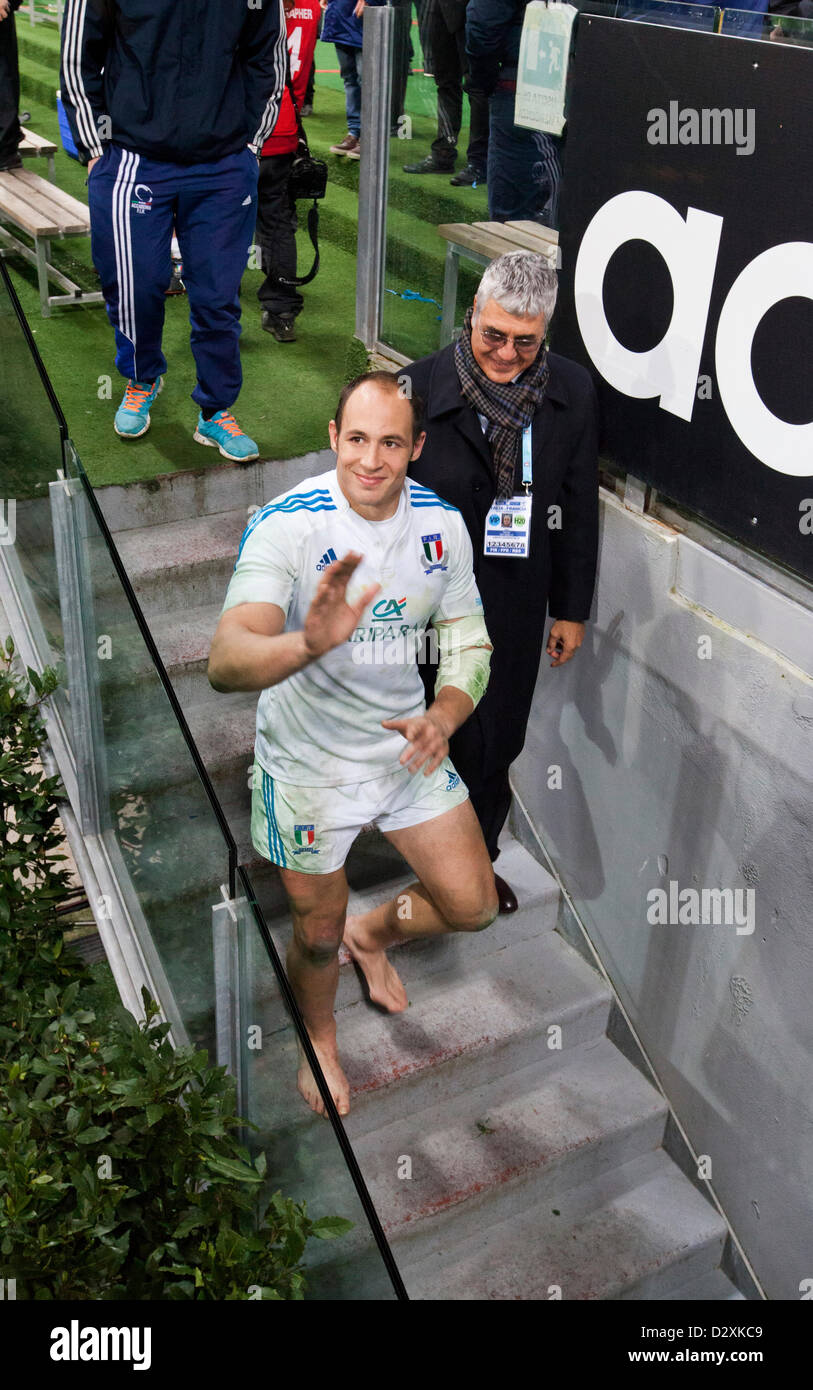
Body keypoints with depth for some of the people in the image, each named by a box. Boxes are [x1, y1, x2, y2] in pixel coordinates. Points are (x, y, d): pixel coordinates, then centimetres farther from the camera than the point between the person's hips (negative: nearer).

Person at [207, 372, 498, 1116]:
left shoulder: (441, 522, -8)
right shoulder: (287, 525, -24)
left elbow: (468, 640, 3)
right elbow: (226, 662, -37)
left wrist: (443, 719, -18)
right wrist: (310, 642, -59)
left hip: (408, 748, 4)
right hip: (310, 764, -4)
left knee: (475, 906, 8)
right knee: (319, 937, 13)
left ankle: (373, 933, 41)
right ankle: (320, 1039, 47)